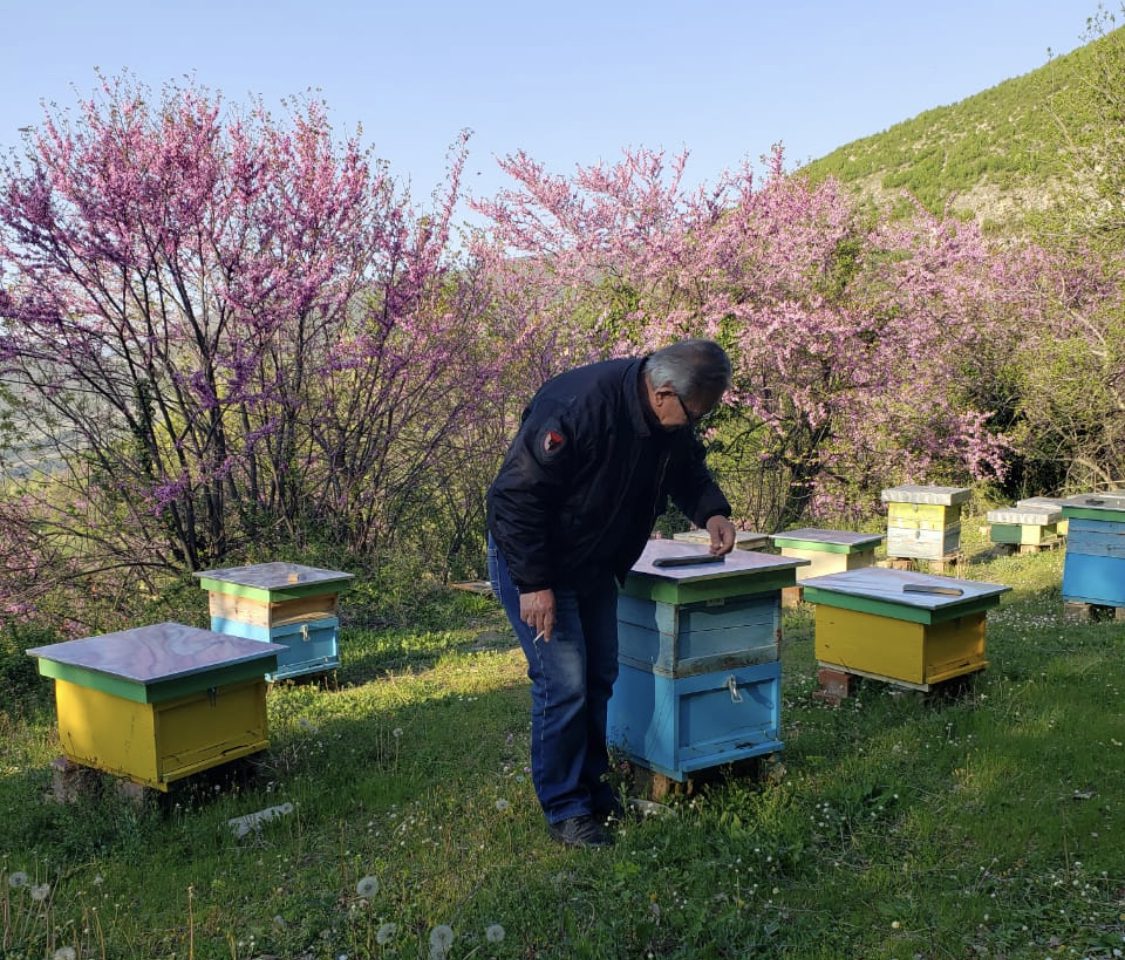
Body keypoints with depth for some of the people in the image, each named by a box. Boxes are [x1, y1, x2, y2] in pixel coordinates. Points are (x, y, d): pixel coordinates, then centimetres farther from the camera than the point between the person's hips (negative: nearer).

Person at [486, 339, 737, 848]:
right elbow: (516, 495, -30)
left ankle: (590, 787, 31)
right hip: (532, 559, -8)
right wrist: (533, 583, -28)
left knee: (599, 676, 14)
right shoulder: (580, 405, -34)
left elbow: (687, 468, 13)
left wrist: (711, 511, -8)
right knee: (564, 684, -9)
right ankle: (564, 809, 8)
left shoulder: (671, 418, -8)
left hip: (595, 566, 8)